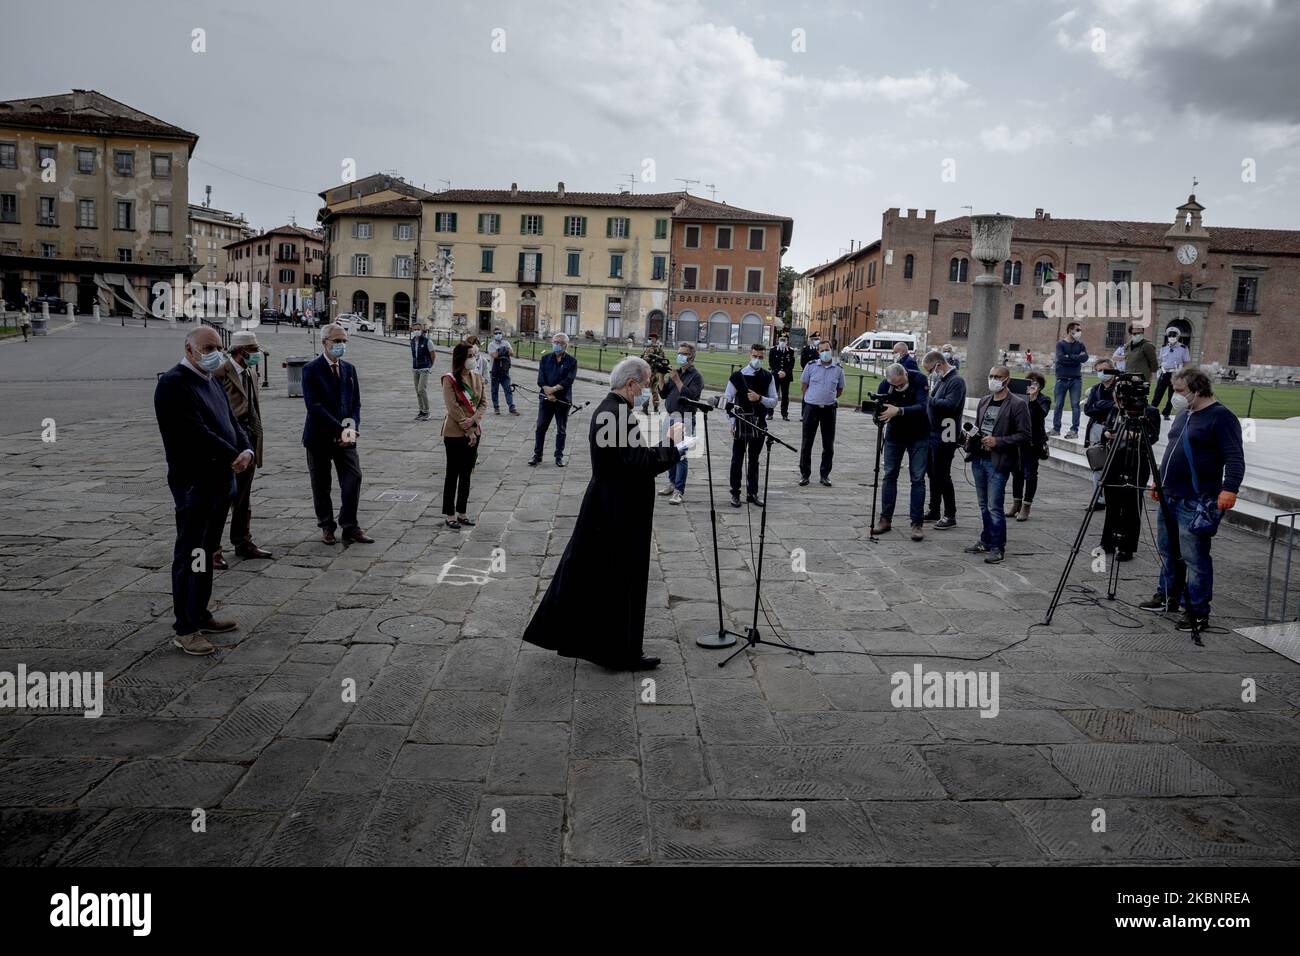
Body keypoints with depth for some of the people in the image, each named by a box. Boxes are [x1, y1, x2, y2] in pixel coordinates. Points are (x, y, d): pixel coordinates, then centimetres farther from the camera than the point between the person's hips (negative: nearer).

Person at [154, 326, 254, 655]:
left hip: (219, 481, 9)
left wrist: (247, 450, -5)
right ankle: (185, 629, 4)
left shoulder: (210, 382, 17)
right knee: (191, 557, -4)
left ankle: (200, 615, 28)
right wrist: (234, 458, -15)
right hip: (194, 483, -9)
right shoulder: (174, 383, -13)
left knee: (206, 553, 17)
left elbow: (231, 422, 15)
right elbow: (197, 433, -21)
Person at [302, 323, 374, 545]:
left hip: (345, 435, 4)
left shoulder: (349, 369, 10)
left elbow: (356, 403, 9)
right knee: (321, 485, 7)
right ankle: (326, 527, 21)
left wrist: (352, 427, -9)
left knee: (353, 478, -6)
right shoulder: (311, 370, -7)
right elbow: (314, 406, -16)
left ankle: (350, 528, 3)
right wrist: (340, 429, -21)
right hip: (320, 436, -4)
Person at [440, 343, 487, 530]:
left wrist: (473, 420, -15)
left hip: (474, 431, 6)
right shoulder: (450, 379, -12)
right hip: (455, 433, -6)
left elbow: (483, 402, 3)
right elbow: (453, 408, -16)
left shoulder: (477, 377, 6)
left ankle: (461, 512, 22)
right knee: (453, 474, 2)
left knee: (466, 473, 12)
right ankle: (449, 515, 10)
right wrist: (468, 431, -16)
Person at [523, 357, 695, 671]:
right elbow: (640, 463, -29)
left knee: (585, 572, 19)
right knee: (622, 581, 3)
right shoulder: (620, 415, -22)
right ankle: (622, 652, 16)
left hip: (602, 509, 10)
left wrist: (665, 444, 6)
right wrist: (674, 446, -20)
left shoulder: (606, 408, 10)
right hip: (620, 515, -10)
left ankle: (558, 632, 32)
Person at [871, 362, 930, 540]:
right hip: (894, 435, 3)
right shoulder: (885, 384, -14)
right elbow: (878, 408, -14)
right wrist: (878, 413, -38)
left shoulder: (919, 380, -21)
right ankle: (886, 519, 13)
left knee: (917, 478, -3)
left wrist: (898, 411, -44)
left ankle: (917, 523, 0)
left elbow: (922, 407, -32)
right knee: (890, 475, 5)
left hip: (918, 436, -2)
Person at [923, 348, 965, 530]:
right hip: (933, 434, 9)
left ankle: (950, 516, 7)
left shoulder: (956, 381, -14)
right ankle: (933, 511, 27)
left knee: (942, 476, -3)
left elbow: (950, 404, -27)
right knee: (933, 474, 16)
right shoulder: (940, 379, 14)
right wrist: (928, 398, -1)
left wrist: (929, 399, -19)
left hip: (945, 437, -9)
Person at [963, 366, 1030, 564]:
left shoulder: (1017, 404, -8)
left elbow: (1025, 435, -12)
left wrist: (998, 441, -19)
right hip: (979, 459, 7)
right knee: (984, 505, 16)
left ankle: (997, 547, 5)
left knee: (994, 507, -6)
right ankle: (986, 541, 28)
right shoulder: (984, 401, 14)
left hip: (998, 462, -7)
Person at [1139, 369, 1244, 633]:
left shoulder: (1221, 417, -11)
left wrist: (1229, 488, -29)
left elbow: (1235, 458, -17)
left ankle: (1198, 612, 2)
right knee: (1167, 551, 19)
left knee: (1195, 557, -5)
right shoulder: (1183, 415, 15)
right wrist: (1161, 480, 29)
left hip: (1195, 503, -9)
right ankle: (1167, 596, 34)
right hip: (1169, 498, 9)